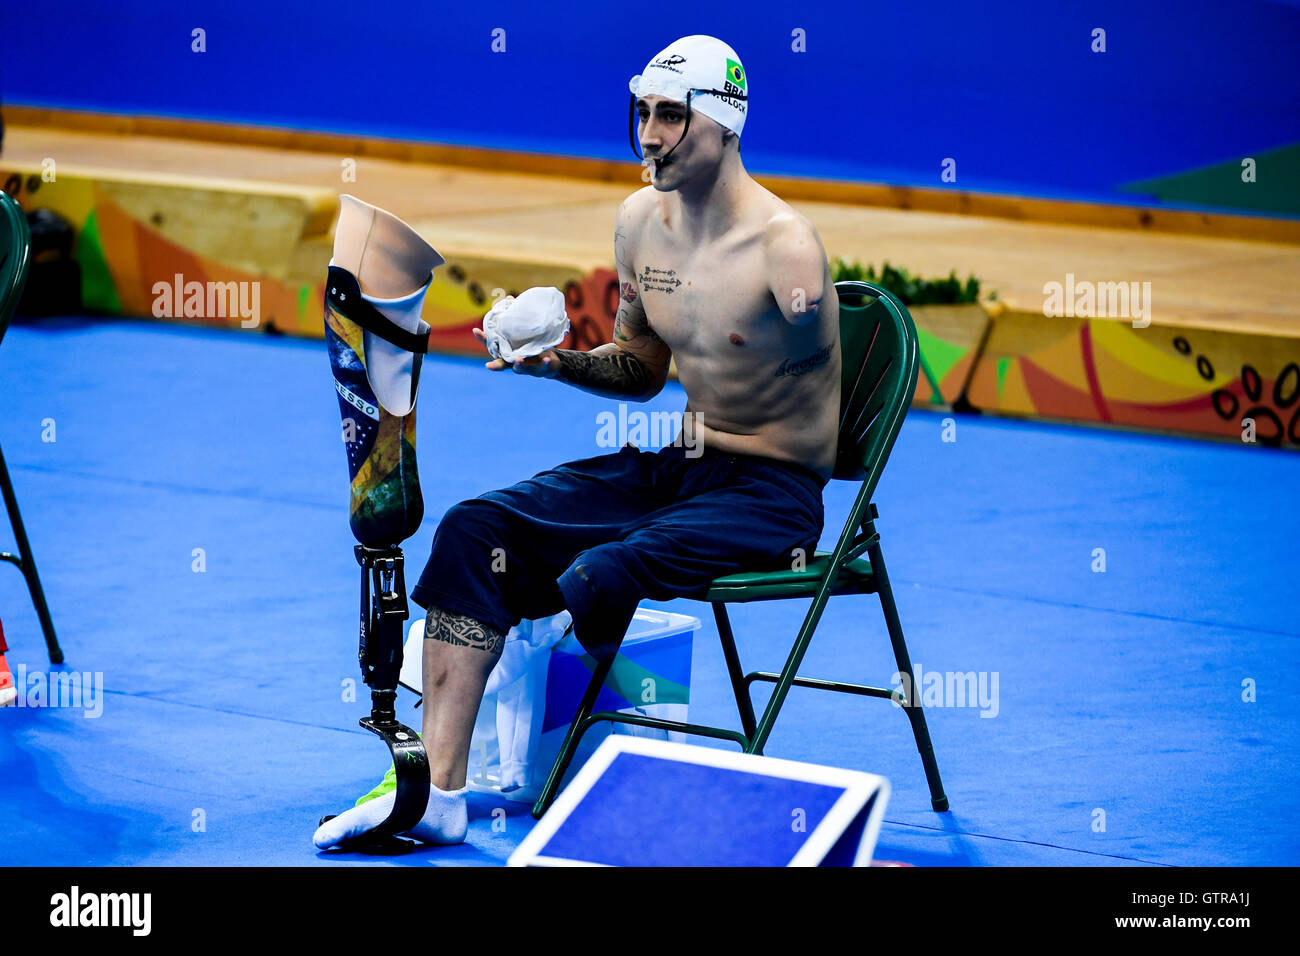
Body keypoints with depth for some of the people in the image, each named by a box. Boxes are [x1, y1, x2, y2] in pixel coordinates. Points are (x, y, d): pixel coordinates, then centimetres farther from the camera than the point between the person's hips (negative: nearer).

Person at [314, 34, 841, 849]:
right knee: (473, 531, -7)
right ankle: (437, 789, -11)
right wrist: (556, 362, 3)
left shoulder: (785, 246, -18)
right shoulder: (641, 221, 7)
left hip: (773, 491, -8)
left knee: (597, 577, -30)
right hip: (677, 469, 8)